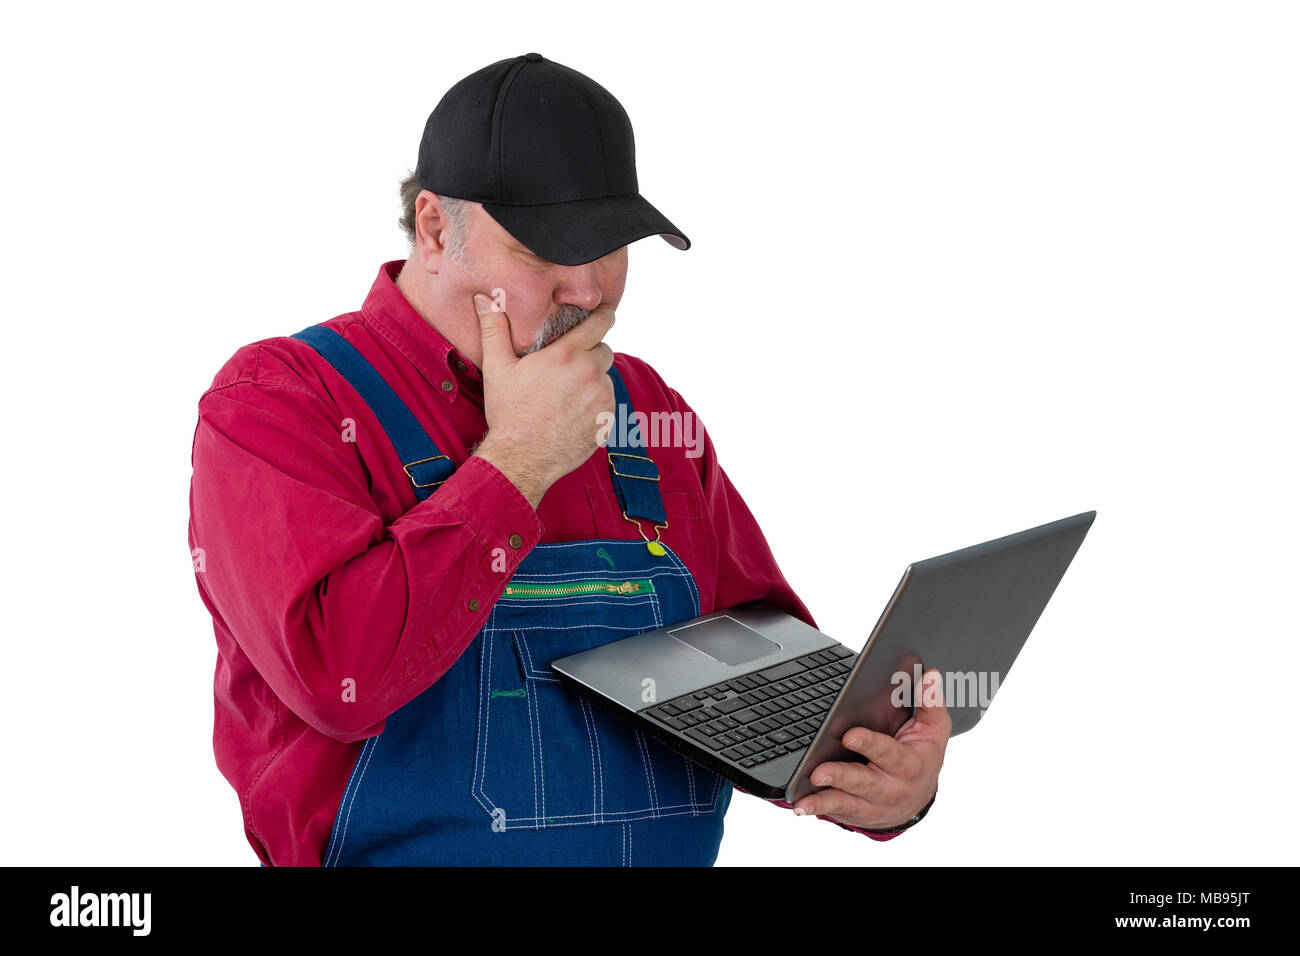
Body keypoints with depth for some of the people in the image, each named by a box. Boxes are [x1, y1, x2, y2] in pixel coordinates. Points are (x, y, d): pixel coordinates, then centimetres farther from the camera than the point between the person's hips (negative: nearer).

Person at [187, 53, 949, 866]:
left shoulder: (649, 412, 11)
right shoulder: (280, 399, -5)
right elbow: (336, 674, -19)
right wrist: (516, 461, -12)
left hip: (675, 855, 4)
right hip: (405, 851, -4)